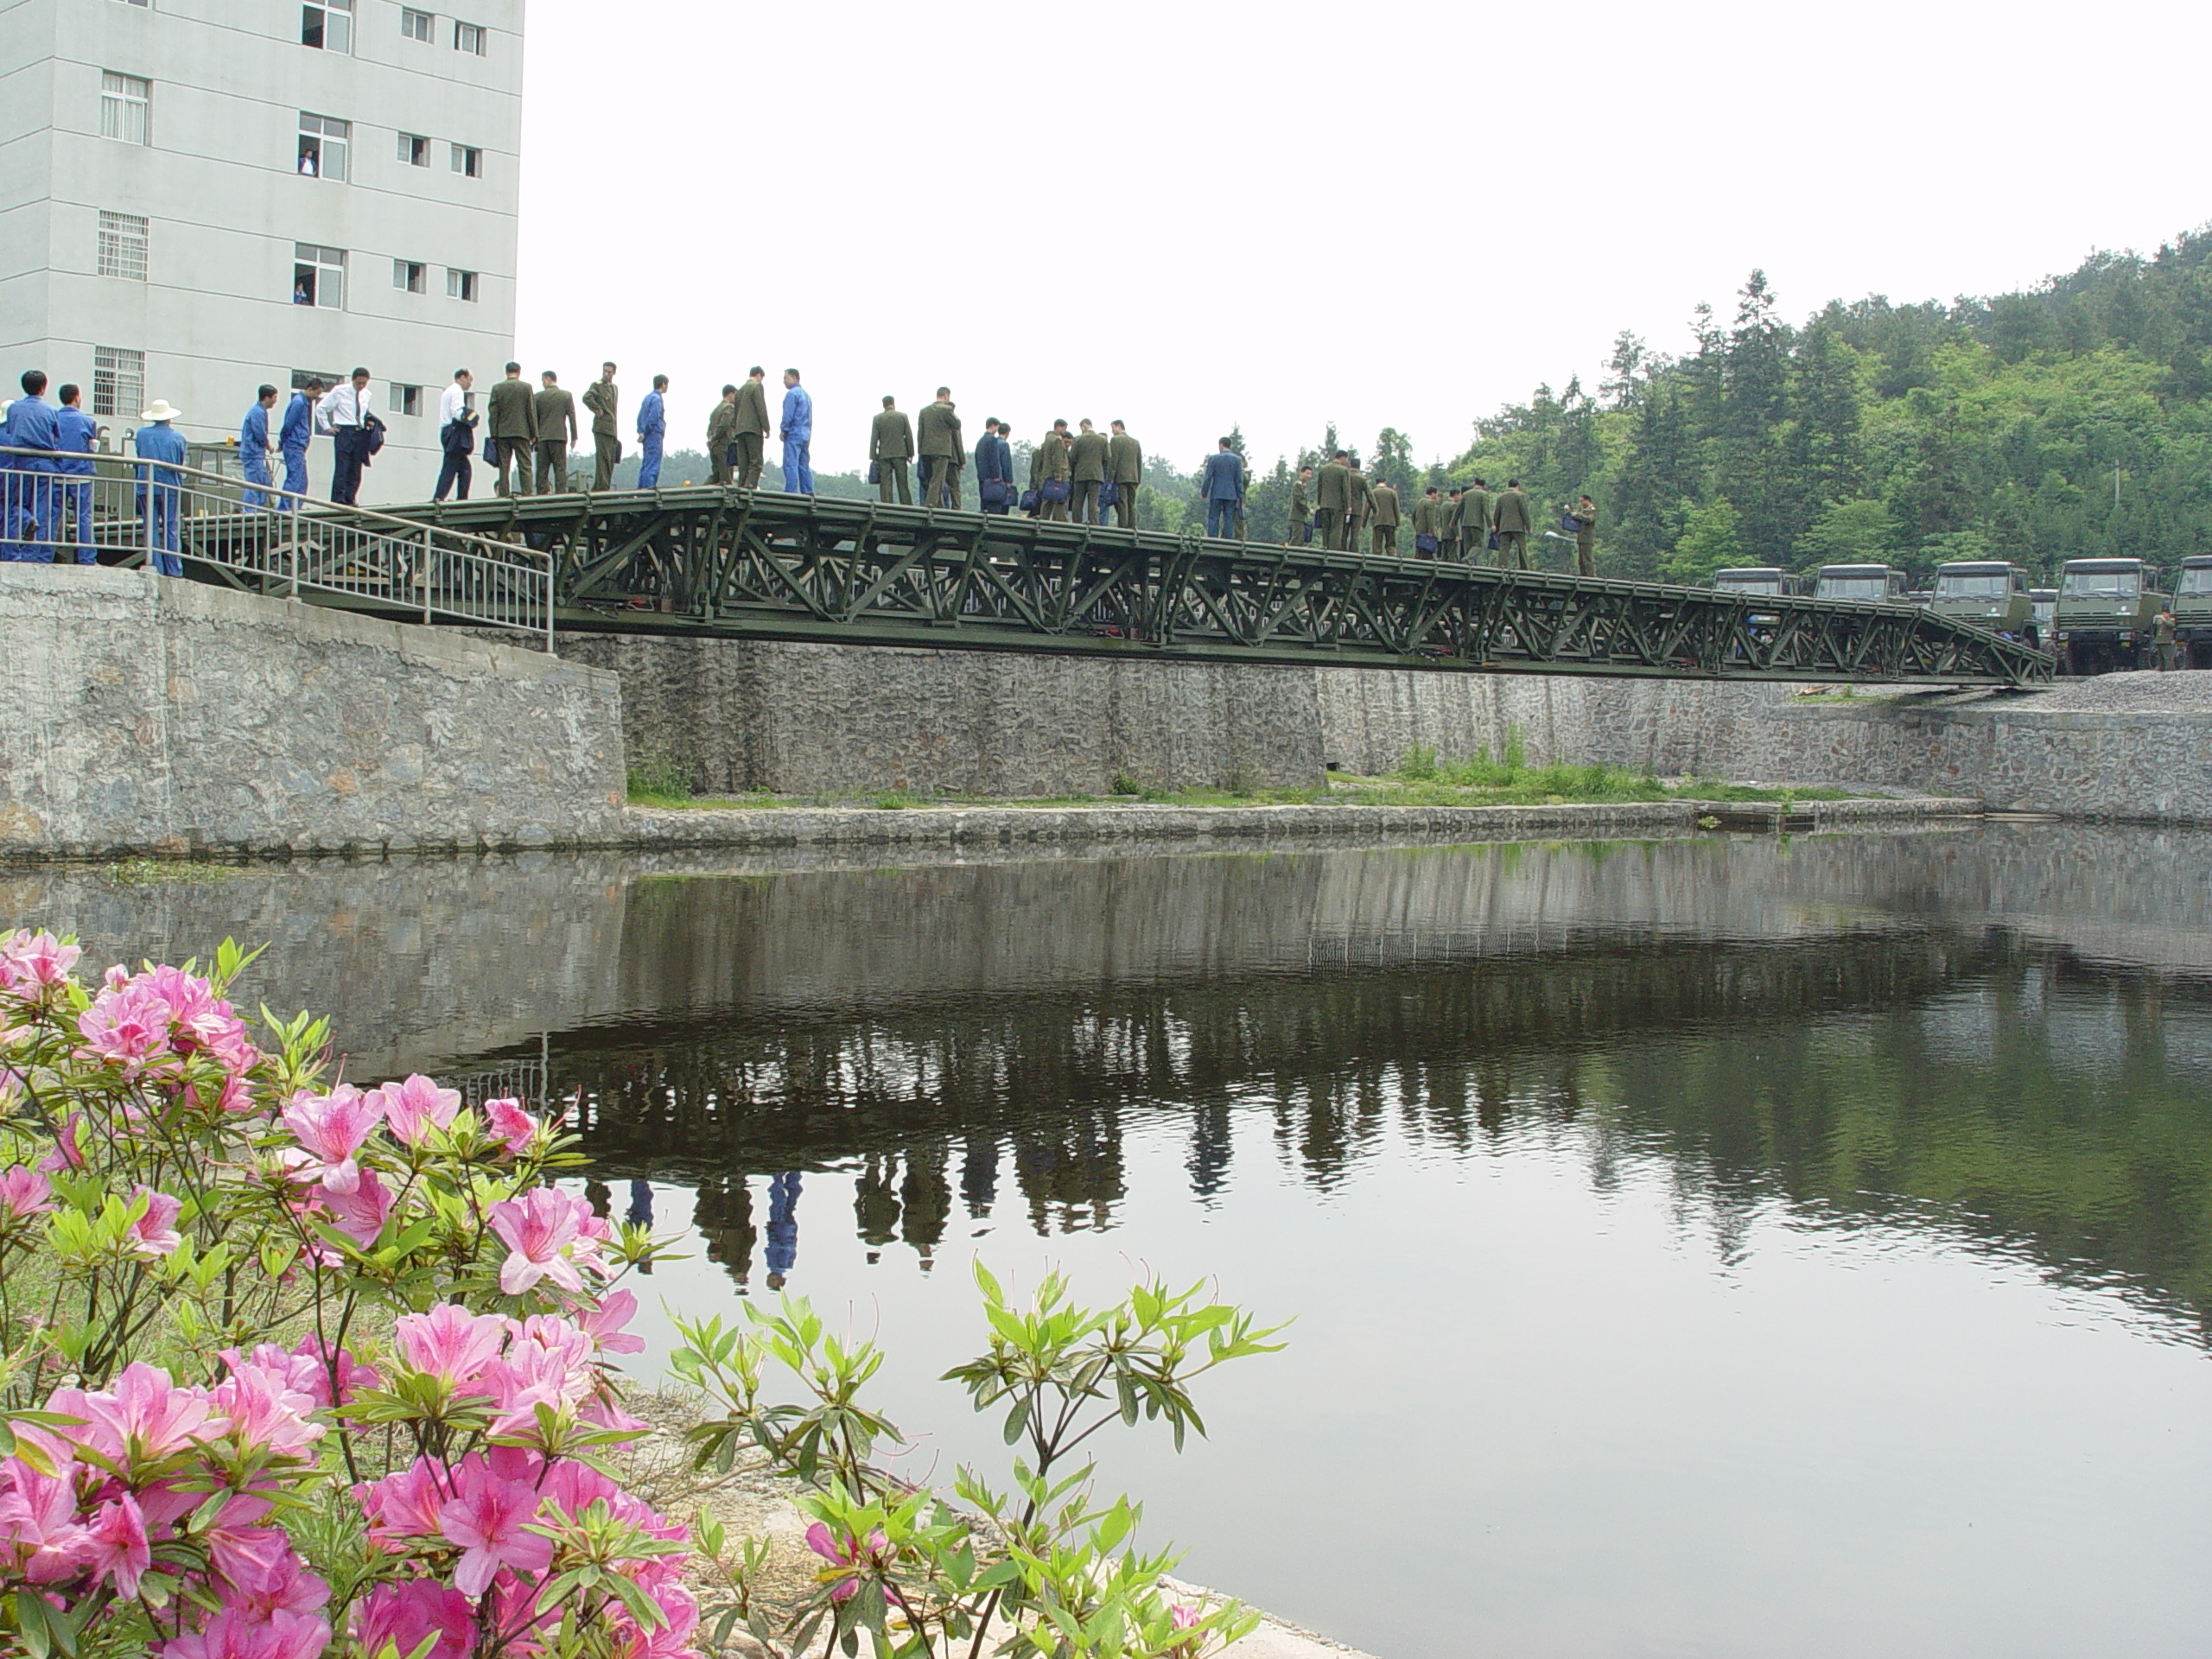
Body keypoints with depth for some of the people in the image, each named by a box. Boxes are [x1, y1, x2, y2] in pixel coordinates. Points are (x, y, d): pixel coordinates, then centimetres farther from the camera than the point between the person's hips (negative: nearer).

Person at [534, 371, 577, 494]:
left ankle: (542, 493, 0)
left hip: (542, 437, 1)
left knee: (542, 468, 3)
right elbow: (572, 417, 0)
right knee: (560, 467, -1)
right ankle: (561, 492, -9)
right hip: (559, 436, -1)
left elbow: (533, 418, 6)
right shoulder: (566, 396, 2)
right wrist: (574, 437, 3)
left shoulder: (538, 396, 3)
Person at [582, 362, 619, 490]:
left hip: (612, 430, 8)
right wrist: (597, 410, -16)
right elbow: (587, 397, -23)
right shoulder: (597, 385, -4)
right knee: (603, 459, -12)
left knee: (610, 460, 7)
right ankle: (601, 488, -12)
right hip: (601, 428, -8)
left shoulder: (615, 388, 20)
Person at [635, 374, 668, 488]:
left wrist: (641, 432, 11)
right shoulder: (657, 399, -12)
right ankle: (650, 486, -12)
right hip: (655, 436, -9)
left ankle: (642, 487, 14)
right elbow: (652, 419, -17)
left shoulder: (648, 397, 16)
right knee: (653, 465, -9)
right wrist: (644, 434, -9)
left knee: (646, 463, 12)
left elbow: (640, 417, 16)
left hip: (648, 437, 9)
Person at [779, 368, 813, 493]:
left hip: (794, 433, -9)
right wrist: (808, 433, 19)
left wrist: (784, 430, -6)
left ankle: (791, 492, -16)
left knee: (790, 464, -10)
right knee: (804, 465, 8)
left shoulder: (792, 394, -7)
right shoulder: (806, 394, 20)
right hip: (806, 435, 9)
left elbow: (788, 415, -14)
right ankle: (808, 492, 4)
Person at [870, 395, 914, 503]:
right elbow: (909, 436, 1)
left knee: (885, 483, -2)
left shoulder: (877, 419, 0)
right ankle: (907, 506, 2)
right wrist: (910, 454, 8)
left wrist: (873, 457, 2)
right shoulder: (903, 416, 1)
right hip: (900, 454, 0)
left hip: (884, 455, 0)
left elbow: (874, 439, -1)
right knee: (903, 483, 4)